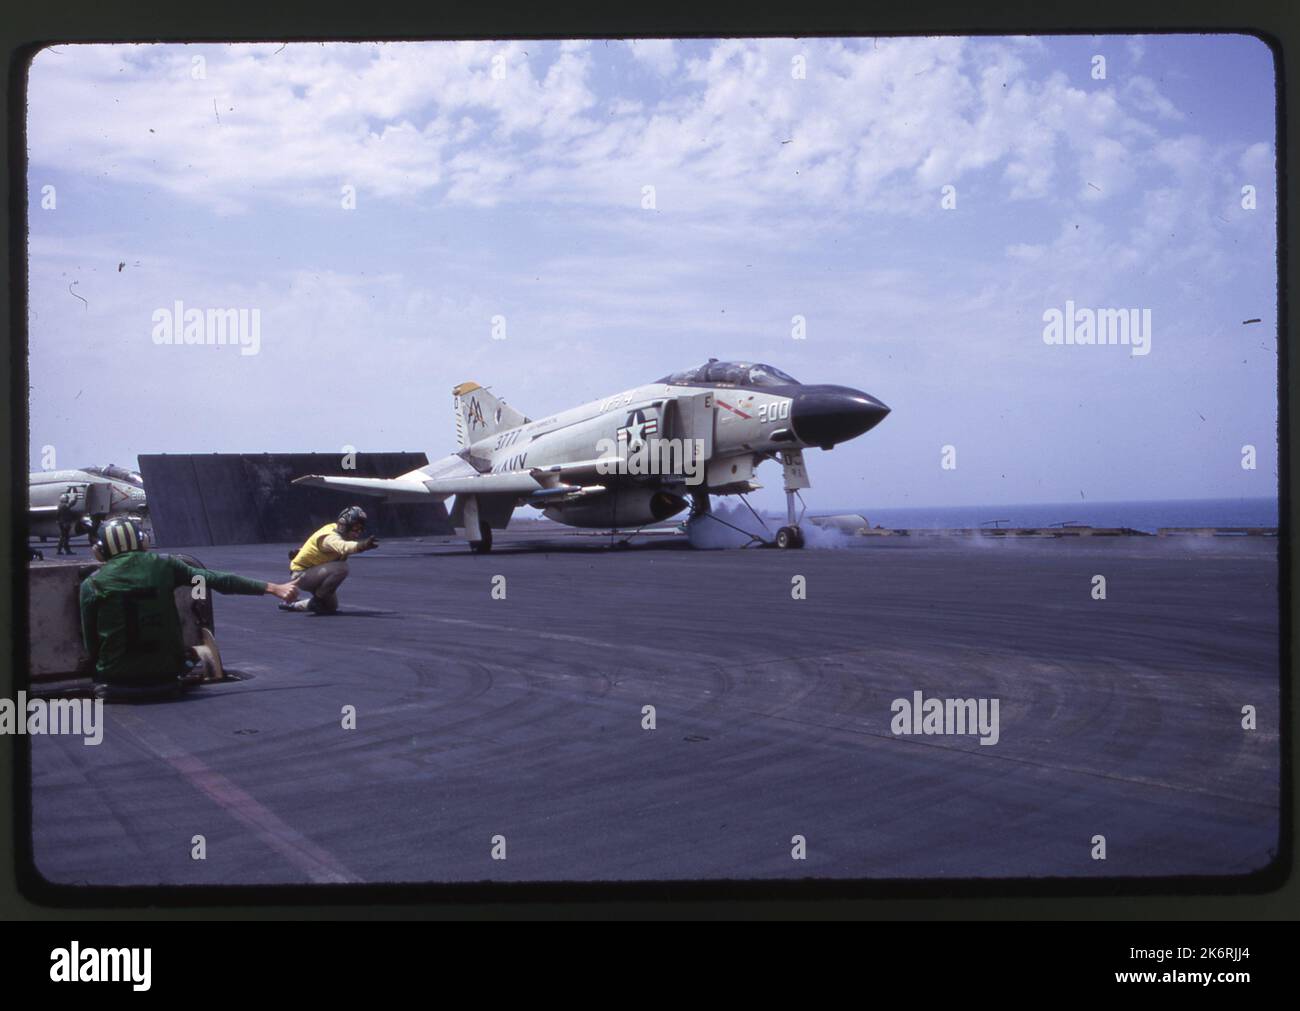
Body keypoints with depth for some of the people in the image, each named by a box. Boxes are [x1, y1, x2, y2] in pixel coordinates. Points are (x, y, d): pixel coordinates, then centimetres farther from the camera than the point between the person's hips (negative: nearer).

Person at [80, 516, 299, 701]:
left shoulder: (92, 584, -1)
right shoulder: (163, 566, 2)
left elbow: (91, 645, 2)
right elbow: (219, 581, 4)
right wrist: (273, 588, 9)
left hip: (115, 677, -3)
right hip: (165, 675, 3)